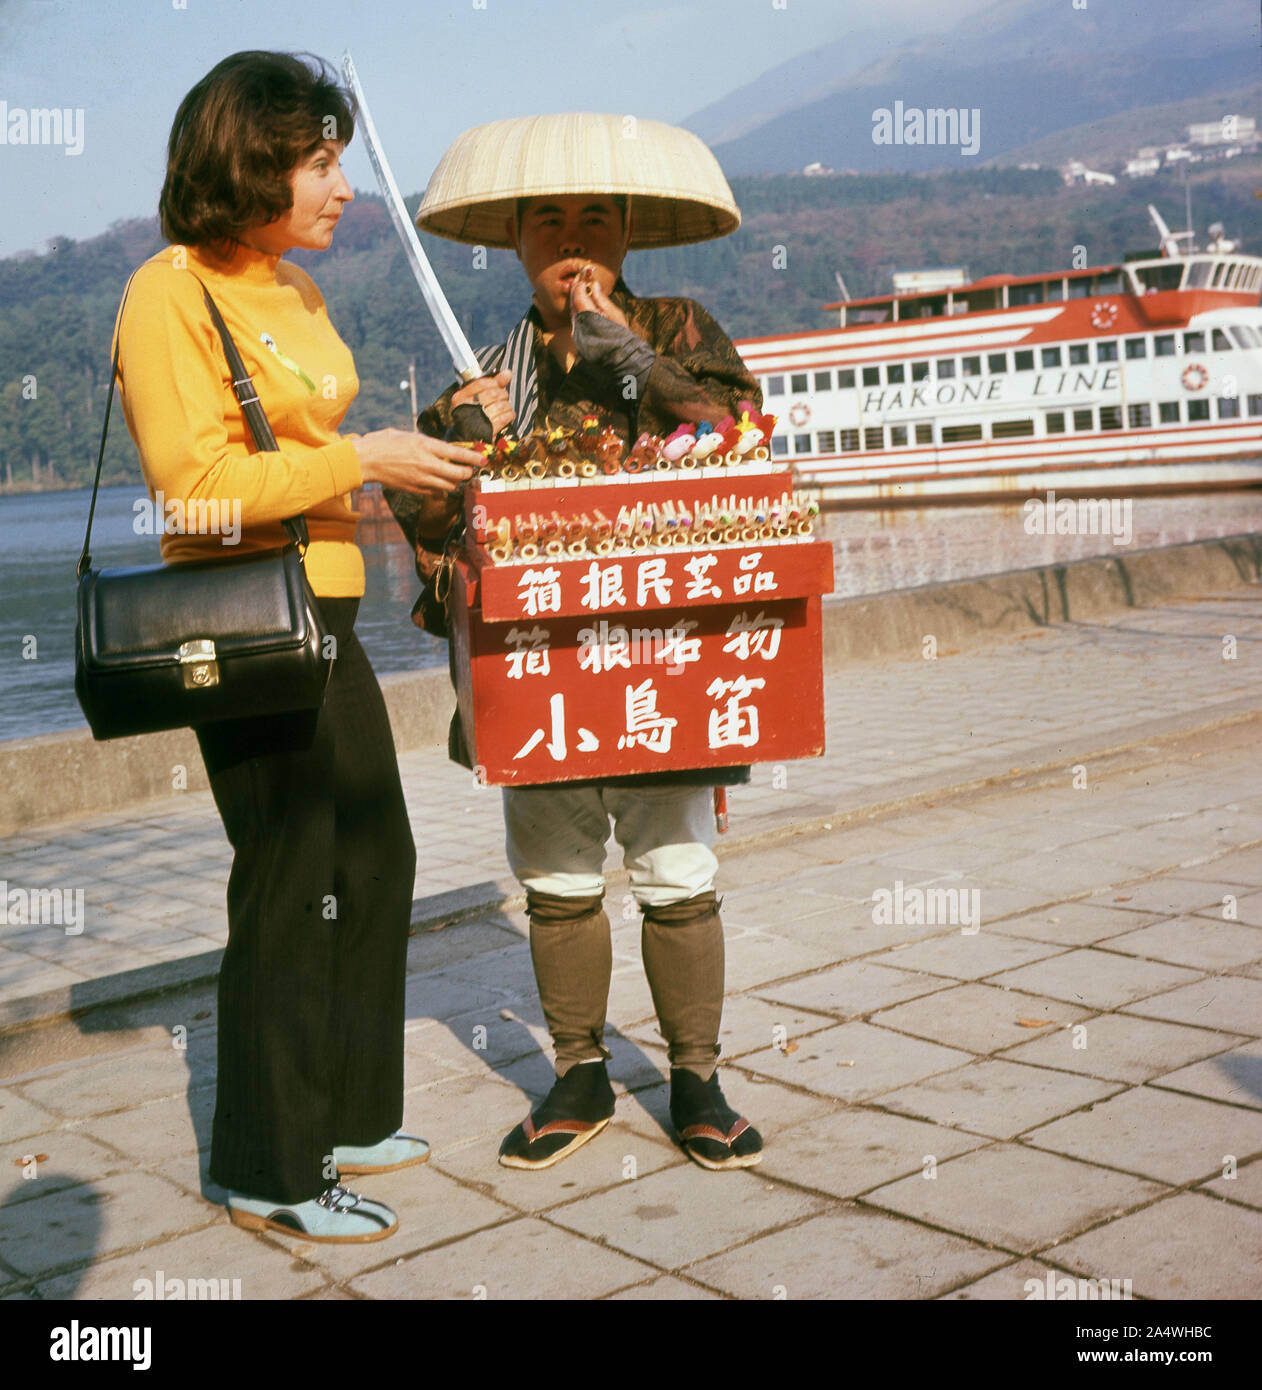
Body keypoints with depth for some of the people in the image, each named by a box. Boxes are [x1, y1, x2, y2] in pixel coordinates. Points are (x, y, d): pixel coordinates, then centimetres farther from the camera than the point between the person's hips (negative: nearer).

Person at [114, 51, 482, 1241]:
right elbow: (193, 477, -21)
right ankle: (267, 1175, 13)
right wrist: (363, 456, -19)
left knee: (372, 863, 15)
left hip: (322, 619, 9)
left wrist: (415, 476, 11)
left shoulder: (293, 291, 14)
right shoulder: (169, 293, -12)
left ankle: (340, 1119, 31)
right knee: (292, 887, -3)